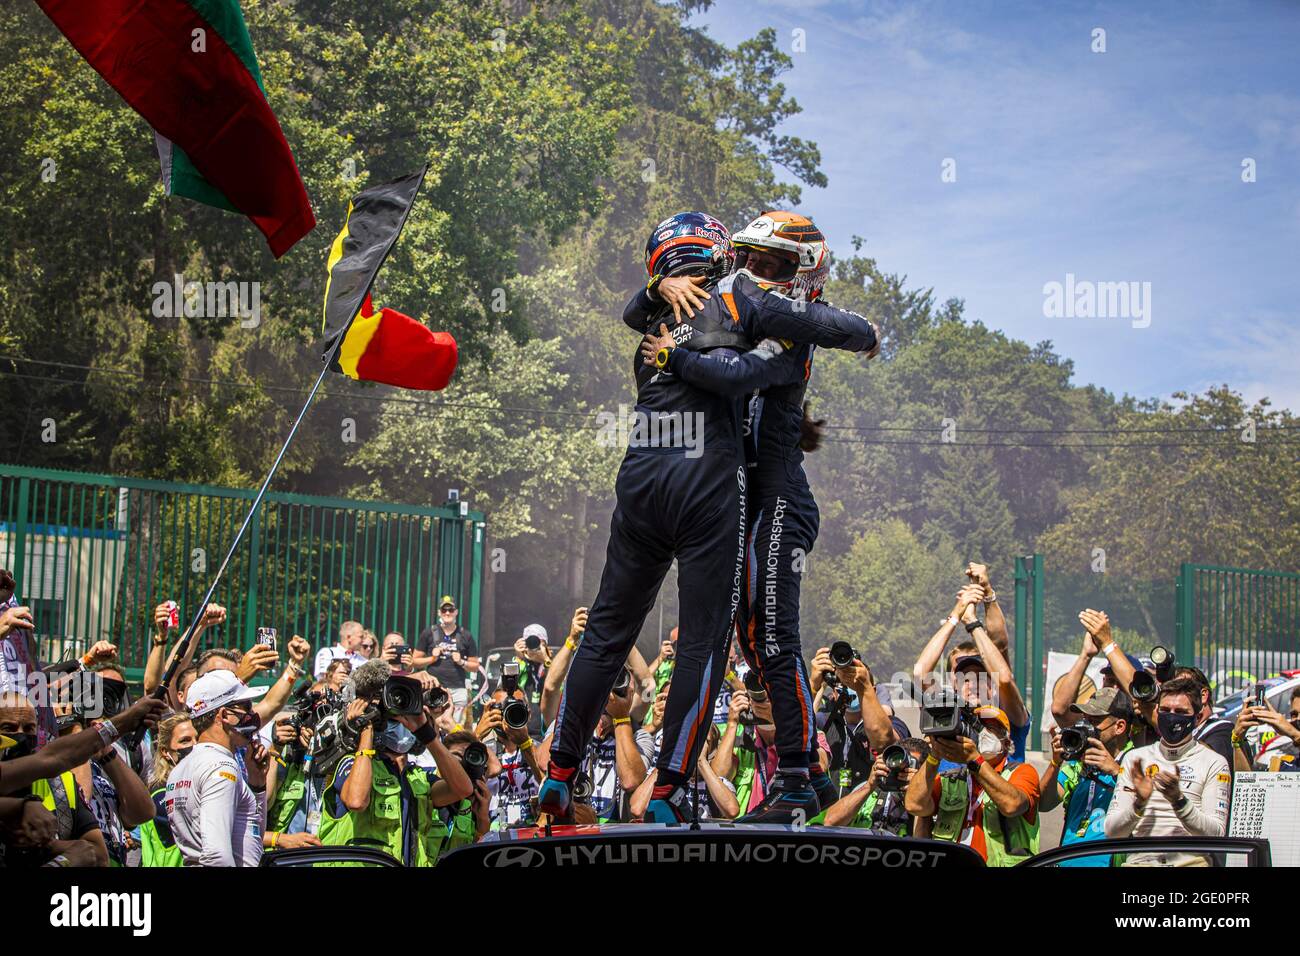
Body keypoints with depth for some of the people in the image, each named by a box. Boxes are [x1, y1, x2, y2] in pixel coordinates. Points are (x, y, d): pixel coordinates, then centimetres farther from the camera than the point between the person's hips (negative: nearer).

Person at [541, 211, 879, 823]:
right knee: (703, 644, 1)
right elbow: (821, 325, 3)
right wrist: (866, 334, 23)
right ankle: (666, 795, -4)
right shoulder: (735, 298, 2)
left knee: (607, 631, 14)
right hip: (708, 487, -4)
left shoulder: (648, 309, 14)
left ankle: (559, 777, 18)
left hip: (639, 480, 5)